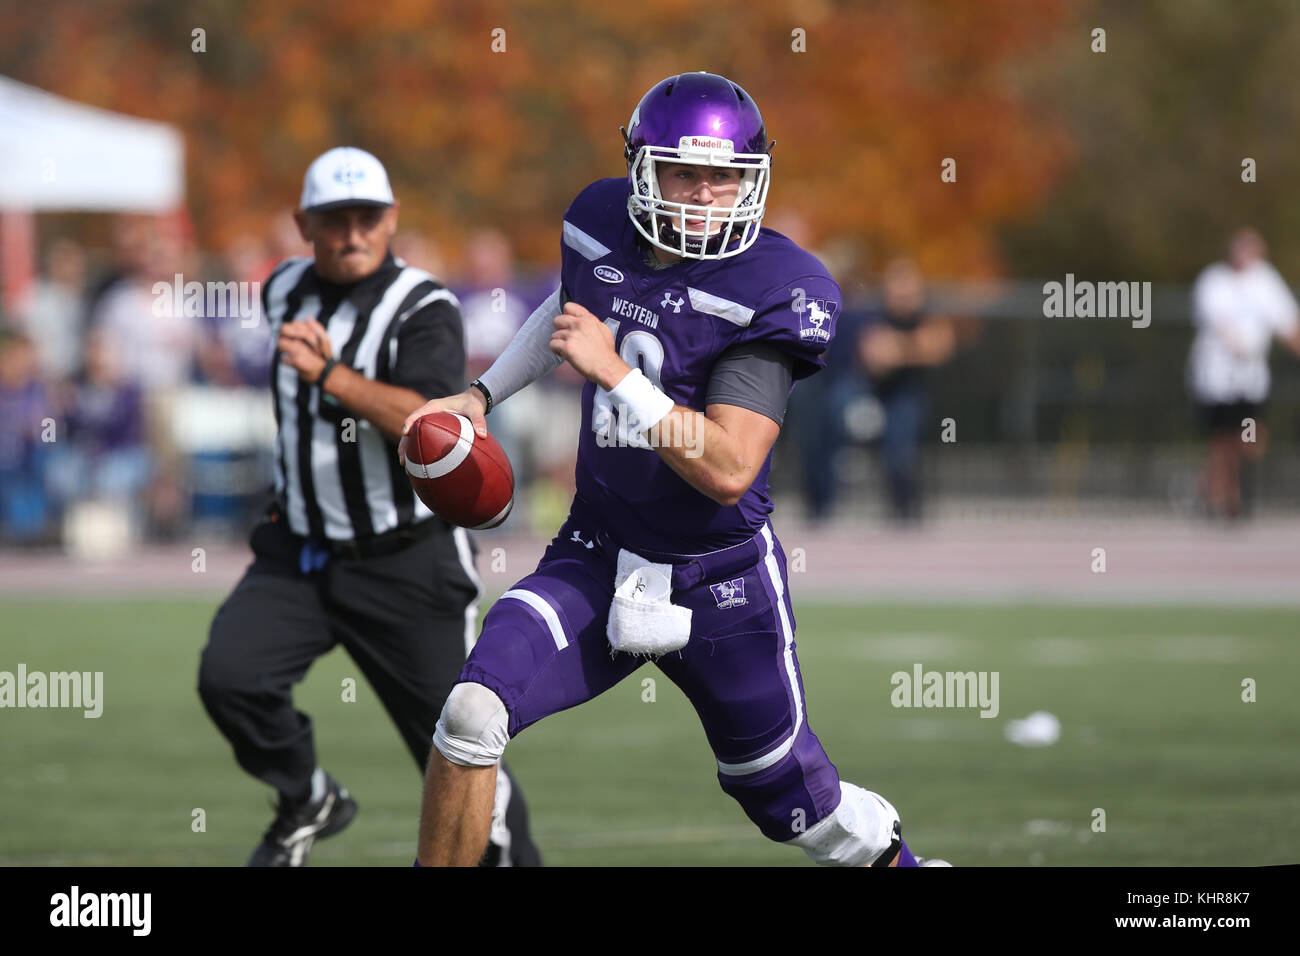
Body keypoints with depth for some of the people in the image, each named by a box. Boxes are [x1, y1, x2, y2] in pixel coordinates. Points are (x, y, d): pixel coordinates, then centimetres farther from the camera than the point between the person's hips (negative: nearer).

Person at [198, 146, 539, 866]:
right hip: (297, 554, 5)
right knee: (228, 674, -18)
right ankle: (308, 801, 6)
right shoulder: (284, 292, 6)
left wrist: (330, 374, -41)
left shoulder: (424, 310, -14)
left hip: (407, 562, -5)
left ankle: (509, 854, 22)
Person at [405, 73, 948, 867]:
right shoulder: (601, 224, -3)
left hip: (721, 585, -3)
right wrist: (480, 397, 18)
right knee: (472, 714, -21)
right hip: (597, 561, 3)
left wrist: (615, 374, -28)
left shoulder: (775, 291, -19)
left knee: (795, 805, 11)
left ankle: (892, 853, 43)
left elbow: (728, 469, -26)